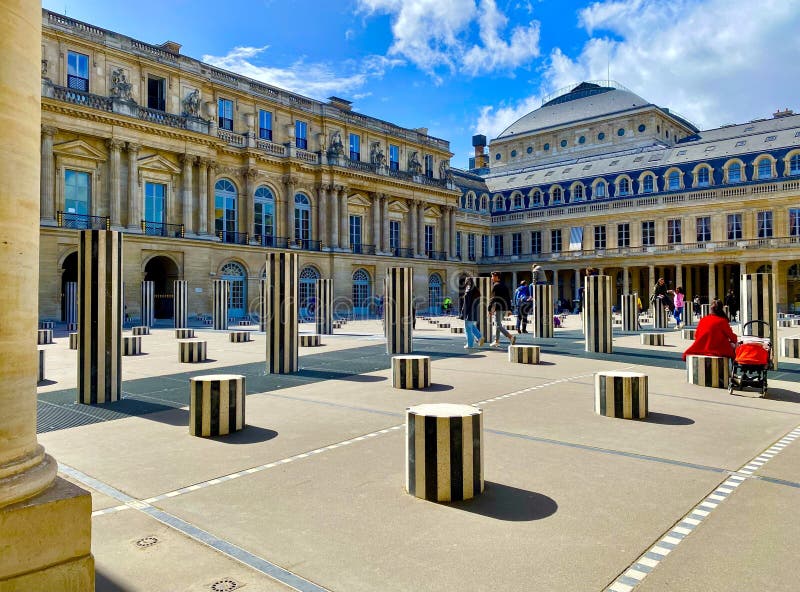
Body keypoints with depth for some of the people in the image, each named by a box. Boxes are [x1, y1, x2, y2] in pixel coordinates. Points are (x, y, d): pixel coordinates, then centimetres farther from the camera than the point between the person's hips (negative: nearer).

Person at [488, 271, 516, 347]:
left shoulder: (495, 285, -10)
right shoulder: (504, 285, 15)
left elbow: (492, 298, -15)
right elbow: (508, 297, 16)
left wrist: (490, 309, -12)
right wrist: (509, 309, 17)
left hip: (499, 308, -9)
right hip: (505, 308, 9)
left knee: (498, 325, -8)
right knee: (497, 324, 18)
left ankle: (511, 337, -22)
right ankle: (497, 341, 22)